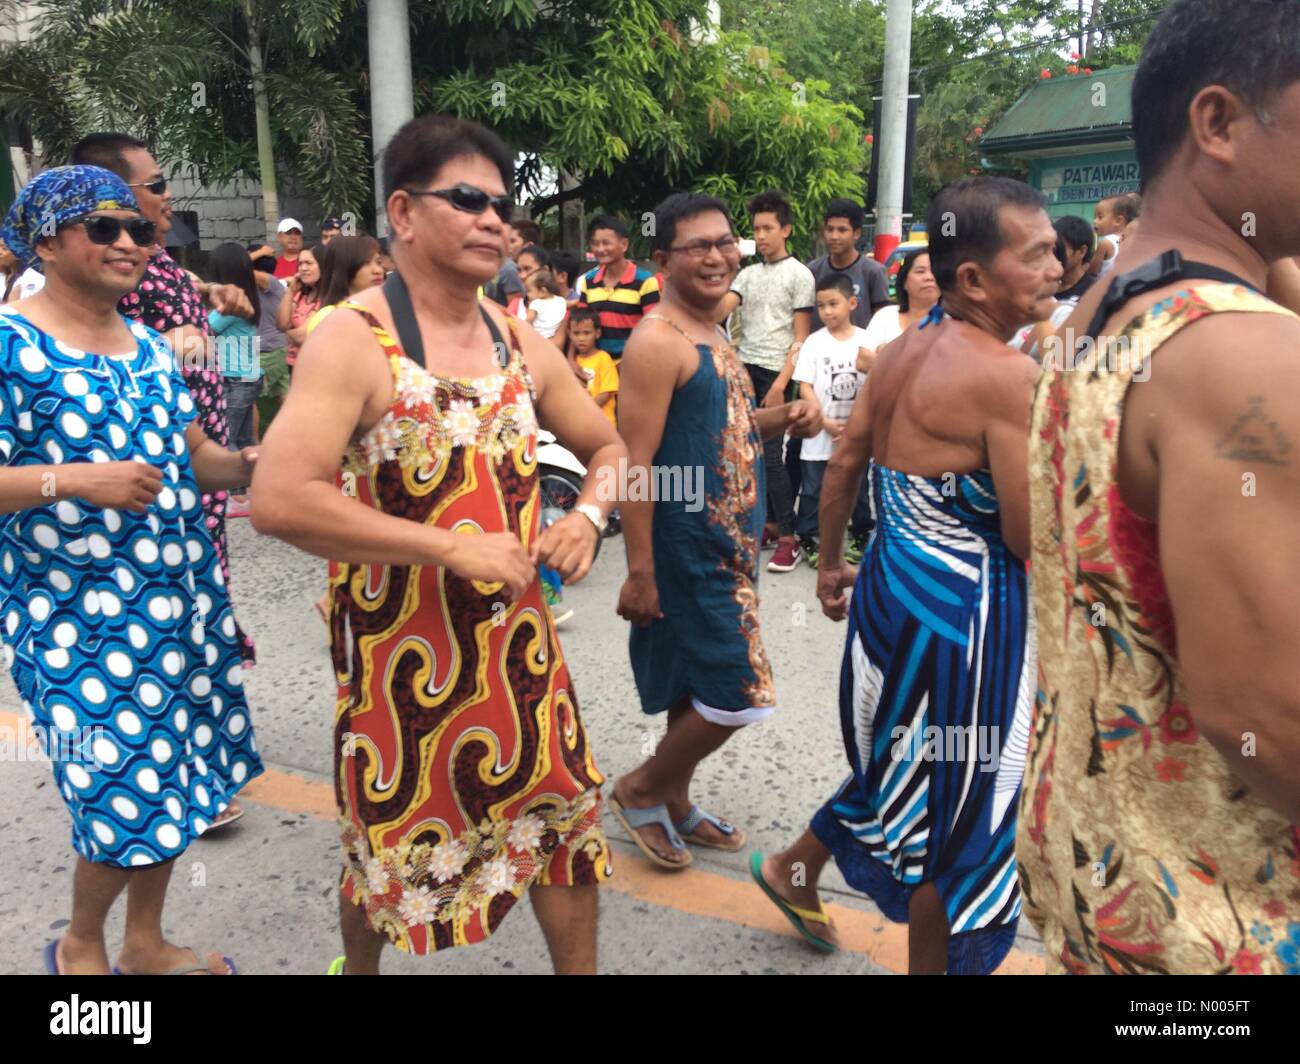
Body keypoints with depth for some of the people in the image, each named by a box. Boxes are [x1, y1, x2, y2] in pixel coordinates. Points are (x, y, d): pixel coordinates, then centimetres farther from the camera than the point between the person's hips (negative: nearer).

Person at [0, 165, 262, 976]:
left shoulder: (149, 344, 11)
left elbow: (193, 452, 12)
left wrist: (245, 465, -7)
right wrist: (78, 481, -26)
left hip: (181, 596, 7)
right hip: (78, 615, -6)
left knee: (180, 769, 13)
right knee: (128, 786, -4)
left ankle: (146, 939, 35)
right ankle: (79, 946, 27)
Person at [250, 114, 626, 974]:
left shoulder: (521, 342, 4)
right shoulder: (355, 341, -15)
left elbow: (609, 446, 15)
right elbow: (279, 499, -25)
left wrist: (587, 516, -7)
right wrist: (452, 547, -25)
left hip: (518, 636, 5)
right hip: (400, 647, -5)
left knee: (565, 822, 14)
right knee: (394, 842, 16)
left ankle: (579, 967, 38)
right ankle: (358, 965, 47)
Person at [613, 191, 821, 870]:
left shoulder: (711, 334, 12)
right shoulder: (658, 341, -17)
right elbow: (635, 463, -21)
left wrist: (780, 420, 4)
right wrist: (639, 572, -22)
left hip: (727, 547, 9)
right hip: (687, 551, -9)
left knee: (697, 685, 18)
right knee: (738, 694, -4)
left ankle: (674, 803, 35)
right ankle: (640, 790, 17)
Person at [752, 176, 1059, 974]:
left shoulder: (904, 350, 4)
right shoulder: (1011, 376, -20)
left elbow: (845, 463, 10)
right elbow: (1030, 536, -20)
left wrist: (830, 562, 20)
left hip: (894, 587, 9)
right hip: (962, 611, -9)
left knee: (902, 762, 29)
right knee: (961, 806, 10)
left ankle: (795, 871, 46)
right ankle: (932, 962, 30)